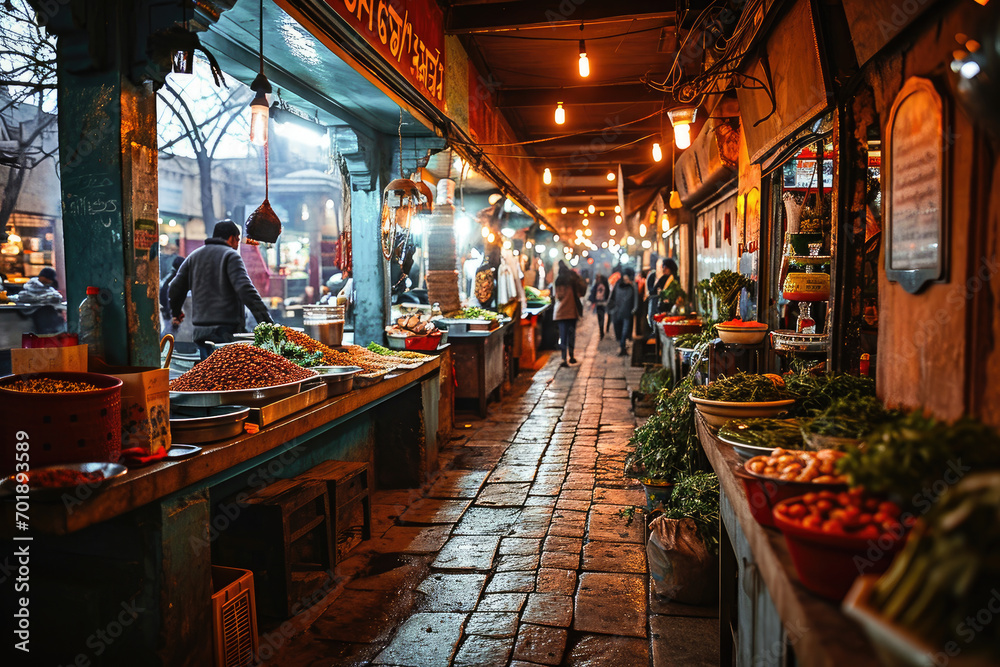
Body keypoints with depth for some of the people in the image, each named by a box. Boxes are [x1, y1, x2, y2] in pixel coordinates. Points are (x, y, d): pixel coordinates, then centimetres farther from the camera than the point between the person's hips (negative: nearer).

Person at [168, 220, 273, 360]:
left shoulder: (194, 256, 16)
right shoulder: (230, 255, -5)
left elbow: (176, 287, 17)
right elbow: (245, 289, -18)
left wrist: (176, 312, 35)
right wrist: (266, 319, -20)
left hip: (200, 330, 7)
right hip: (226, 330, -7)